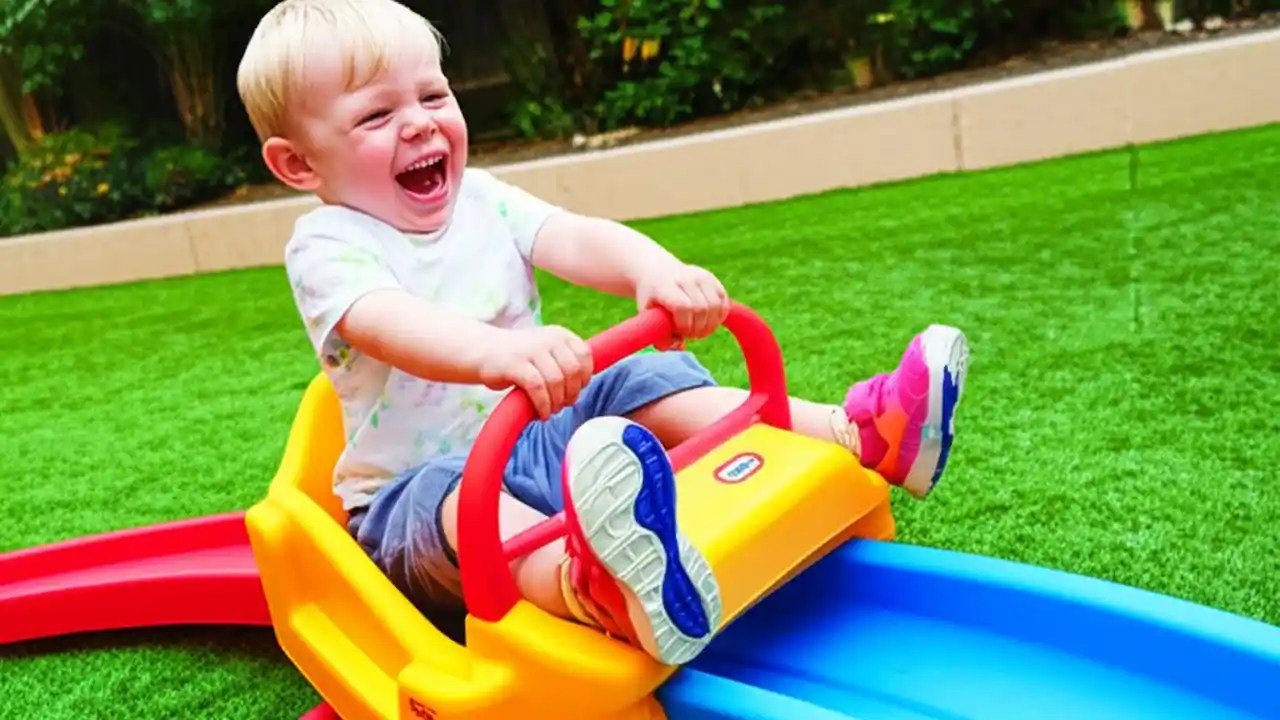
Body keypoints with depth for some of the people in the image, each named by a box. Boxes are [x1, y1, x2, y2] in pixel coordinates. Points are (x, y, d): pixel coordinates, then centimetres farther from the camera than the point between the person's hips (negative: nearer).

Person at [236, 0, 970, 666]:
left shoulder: (480, 198, 4)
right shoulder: (328, 246, -13)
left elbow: (575, 239, -14)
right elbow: (392, 325, -36)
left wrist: (656, 268, -36)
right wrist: (495, 351, -57)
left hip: (547, 438, 6)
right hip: (418, 490, -6)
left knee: (649, 384, -9)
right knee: (459, 495, -37)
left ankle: (856, 434, -17)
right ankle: (590, 589, -69)